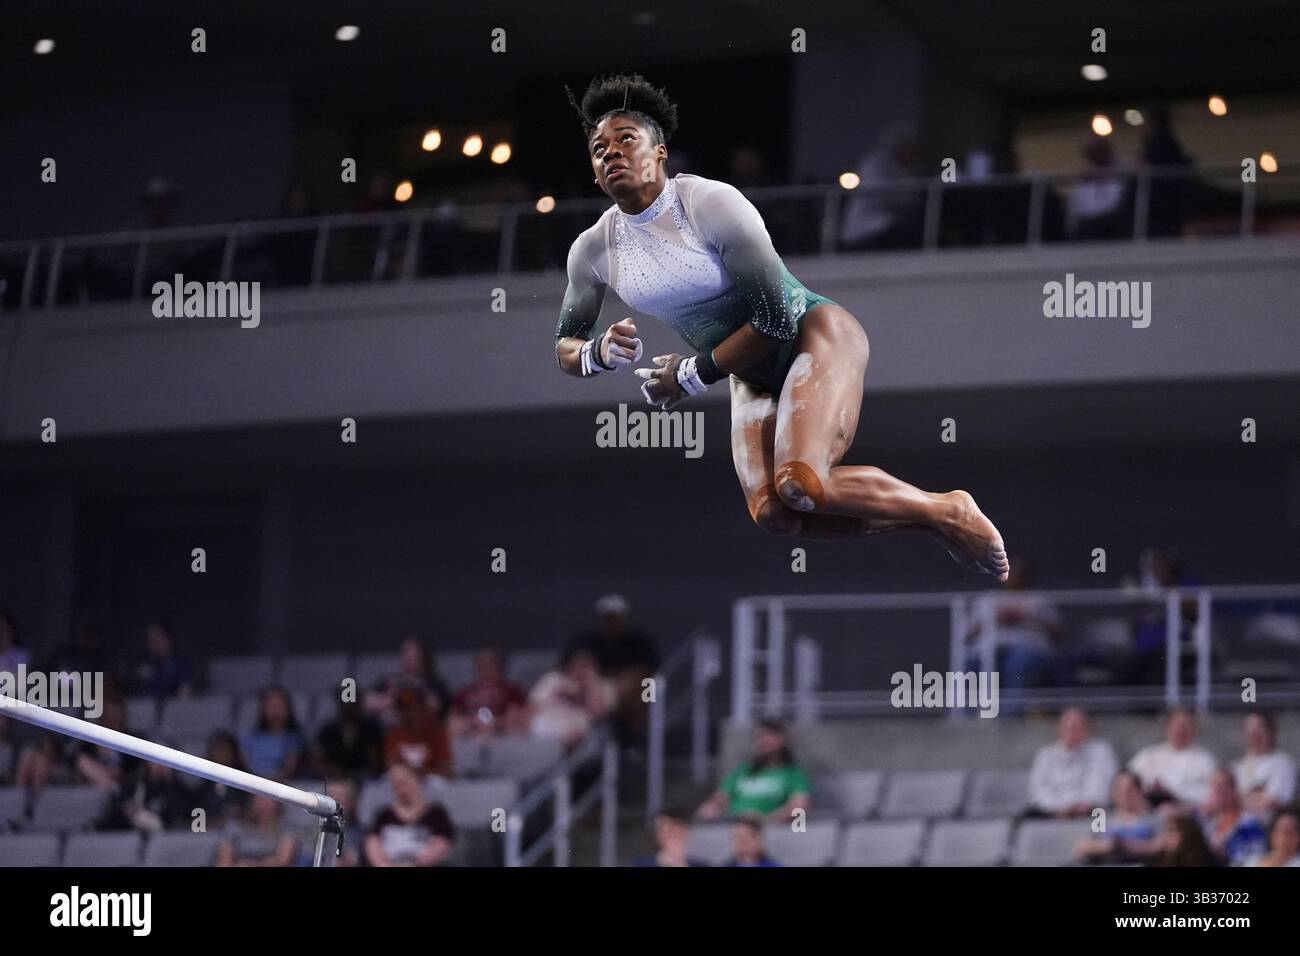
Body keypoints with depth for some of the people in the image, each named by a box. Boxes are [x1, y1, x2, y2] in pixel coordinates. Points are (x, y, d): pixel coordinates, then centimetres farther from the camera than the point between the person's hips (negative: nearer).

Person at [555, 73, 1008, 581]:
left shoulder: (712, 204, -20)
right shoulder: (593, 250, -3)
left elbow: (775, 320, -21)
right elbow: (565, 347, 9)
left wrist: (690, 375, -15)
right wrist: (599, 353, -15)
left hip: (816, 332, -6)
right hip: (754, 379, 6)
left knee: (799, 485, -31)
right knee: (773, 515, -19)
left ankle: (947, 511, -8)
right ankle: (926, 519, 1)